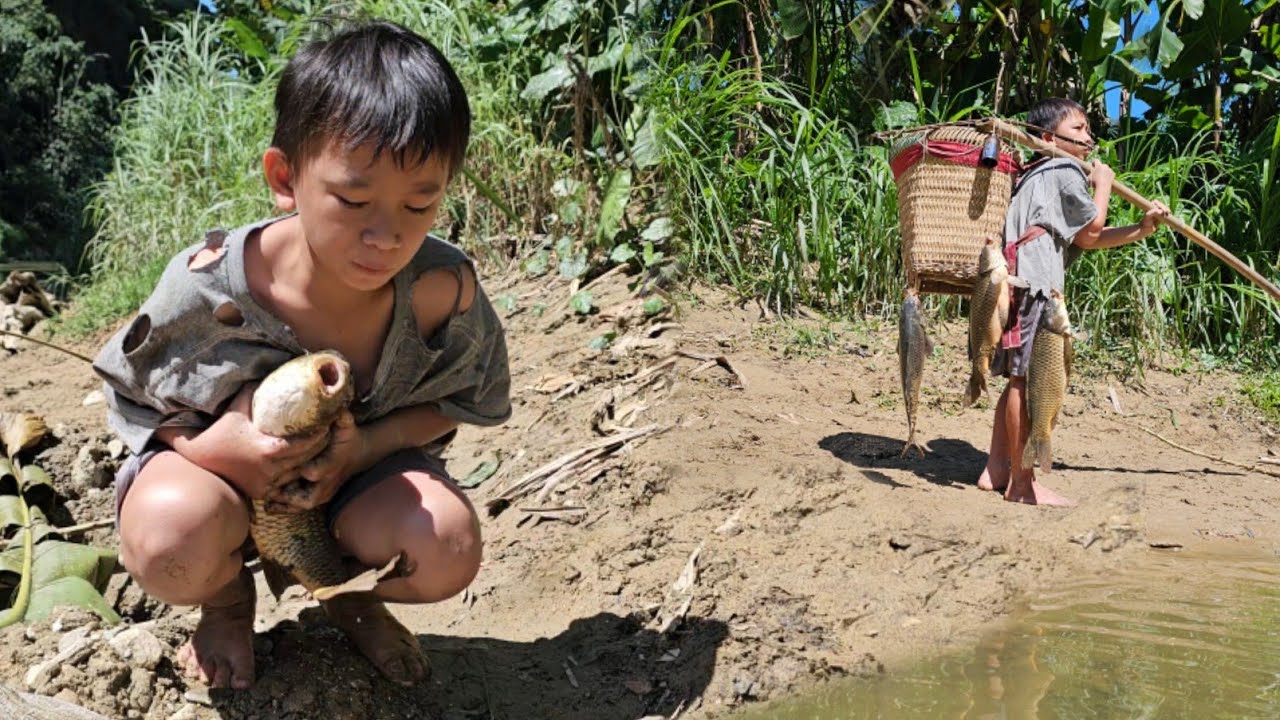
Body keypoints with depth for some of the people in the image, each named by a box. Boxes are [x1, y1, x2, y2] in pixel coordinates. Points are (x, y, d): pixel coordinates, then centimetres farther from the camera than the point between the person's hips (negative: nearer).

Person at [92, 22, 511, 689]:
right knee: (171, 538, -36)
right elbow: (128, 390, -8)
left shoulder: (443, 289, -25)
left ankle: (347, 592, 12)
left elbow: (453, 402, -7)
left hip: (362, 465, 1)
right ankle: (227, 599, 7)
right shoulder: (210, 286, -28)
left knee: (447, 550, -29)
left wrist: (365, 446, -27)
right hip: (218, 458, -1)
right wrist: (203, 446, -31)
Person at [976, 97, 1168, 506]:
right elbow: (1090, 232, 1)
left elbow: (1084, 239, 21)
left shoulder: (1040, 175, 27)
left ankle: (997, 469, 20)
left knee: (1020, 379, 14)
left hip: (1016, 285, 11)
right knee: (1028, 380, -9)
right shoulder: (1066, 171, -2)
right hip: (1031, 285, -11)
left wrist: (1140, 230, 17)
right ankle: (1023, 484, -5)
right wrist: (1103, 184, 13)